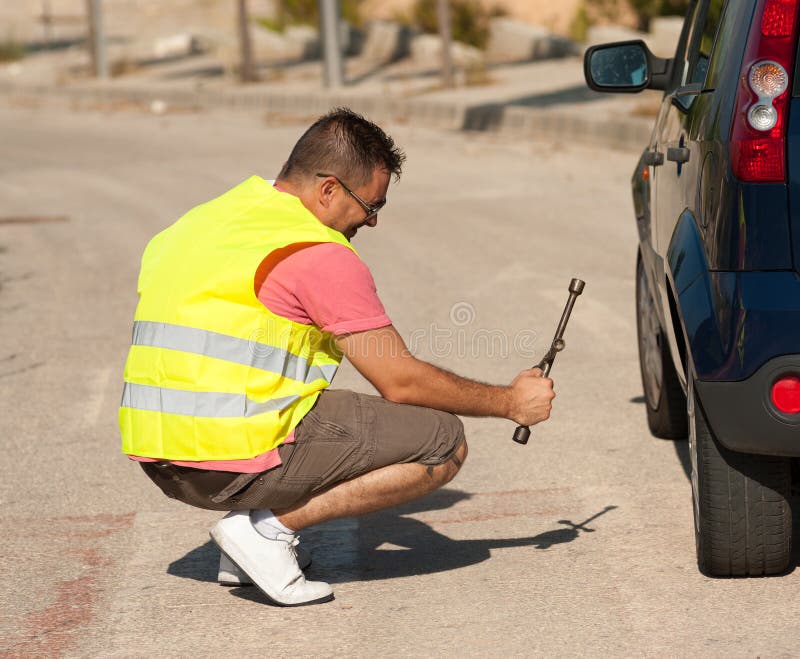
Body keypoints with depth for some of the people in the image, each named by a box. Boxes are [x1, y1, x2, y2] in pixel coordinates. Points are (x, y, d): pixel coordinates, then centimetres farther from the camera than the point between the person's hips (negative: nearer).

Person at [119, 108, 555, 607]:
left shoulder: (201, 220, 15)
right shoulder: (321, 255, -10)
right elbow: (400, 381, -7)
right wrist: (510, 402, 5)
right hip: (236, 461, -9)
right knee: (443, 443, -1)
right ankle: (271, 528, -7)